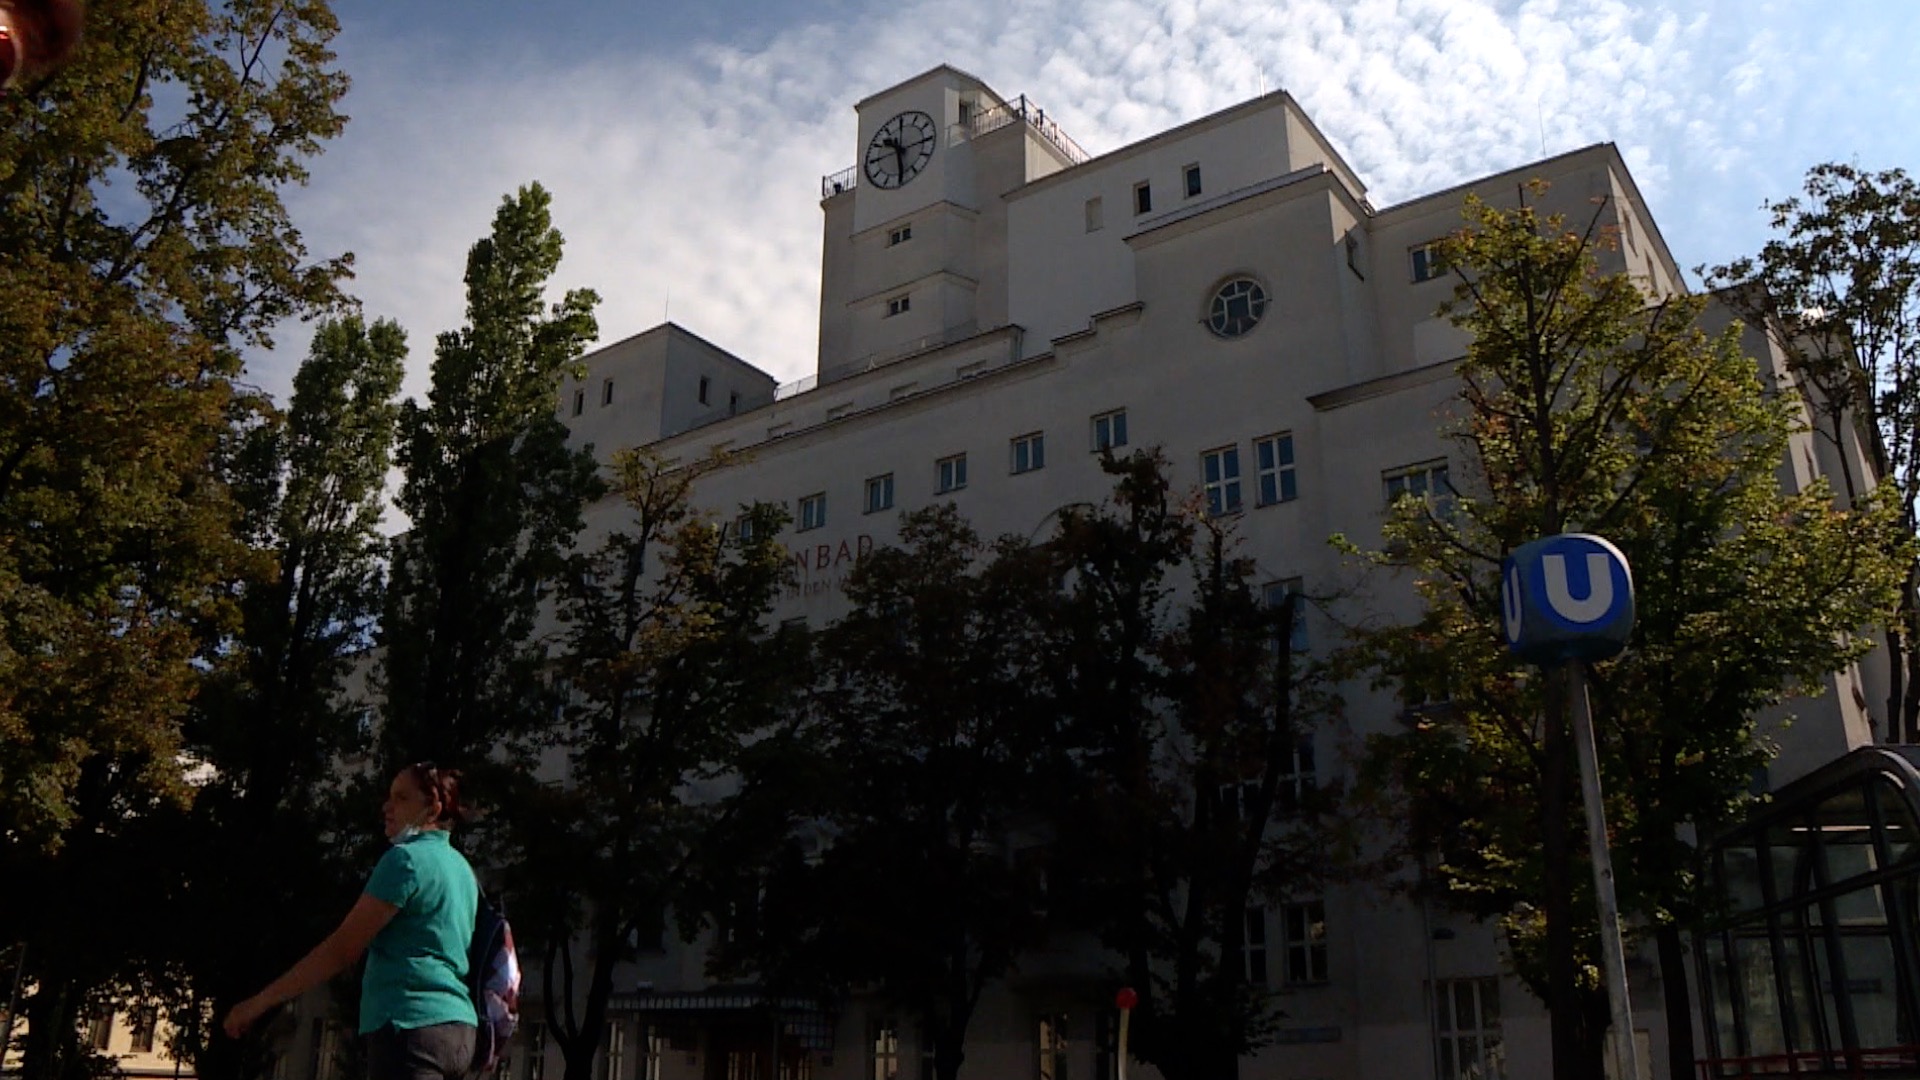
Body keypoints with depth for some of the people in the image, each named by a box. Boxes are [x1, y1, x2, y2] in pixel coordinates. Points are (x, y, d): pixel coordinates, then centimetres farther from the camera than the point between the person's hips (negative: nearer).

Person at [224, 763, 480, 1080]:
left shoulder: (406, 858, -8)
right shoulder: (461, 868, 18)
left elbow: (342, 948, -11)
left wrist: (260, 1001, -5)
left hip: (411, 1027, -9)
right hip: (455, 1028, 9)